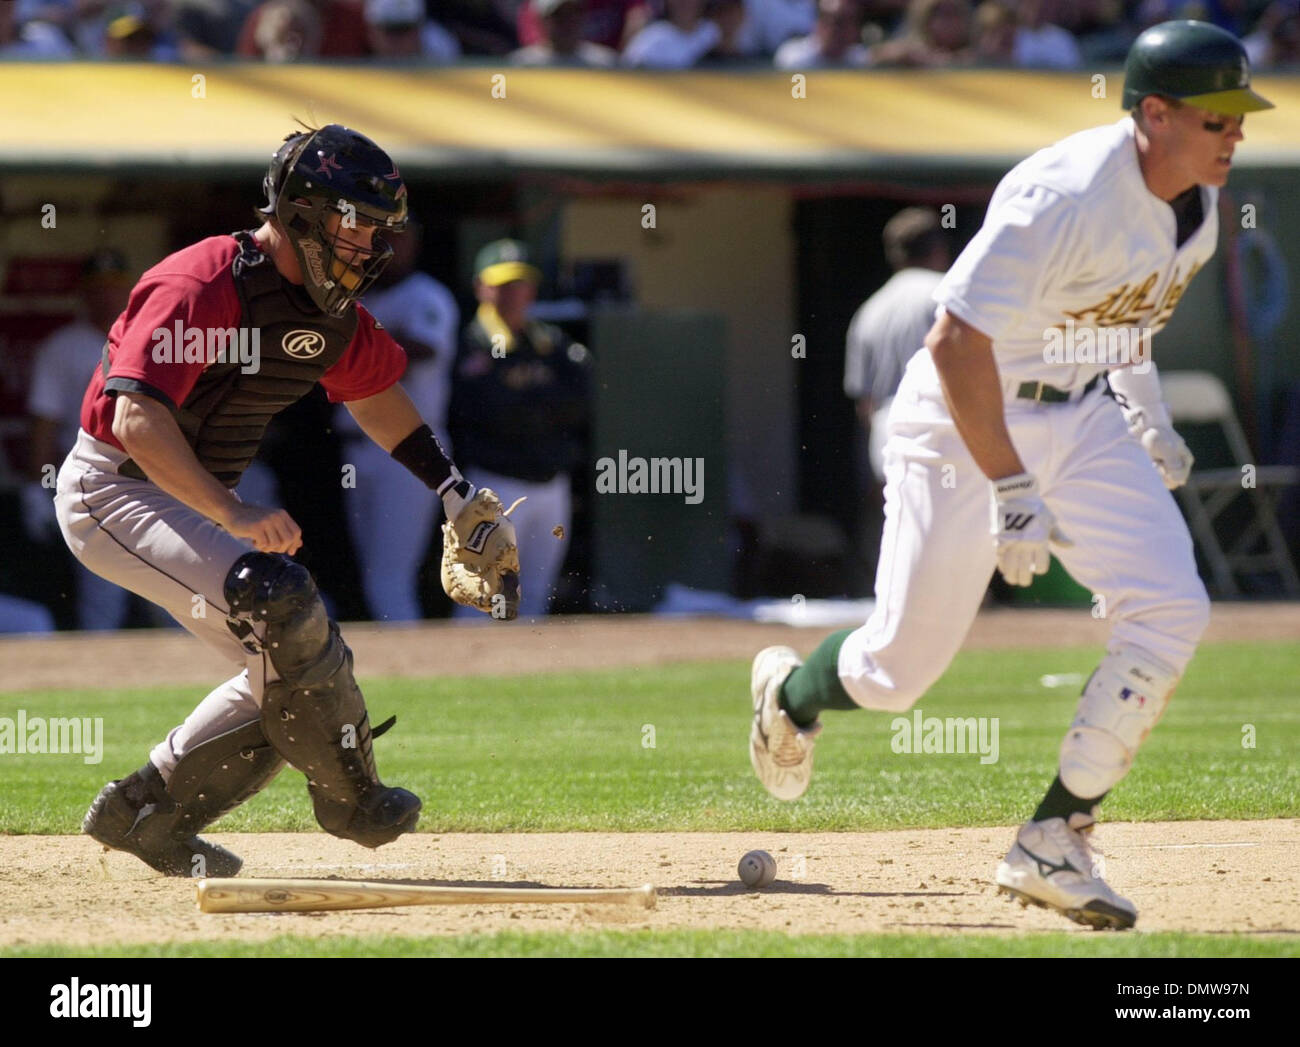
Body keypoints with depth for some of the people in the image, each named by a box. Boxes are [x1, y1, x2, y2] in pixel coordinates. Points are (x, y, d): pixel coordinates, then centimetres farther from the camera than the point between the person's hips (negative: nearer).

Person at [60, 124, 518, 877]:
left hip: (198, 502, 9)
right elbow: (139, 421, -34)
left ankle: (145, 814, 12)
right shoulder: (201, 287, -24)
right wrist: (234, 515, -42)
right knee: (285, 603, -26)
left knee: (291, 671, 3)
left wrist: (458, 495, 17)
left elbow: (376, 392, 23)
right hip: (114, 493, -9)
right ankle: (350, 797, -9)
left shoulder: (332, 312, 3)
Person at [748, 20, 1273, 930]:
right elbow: (958, 342, -30)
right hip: (964, 420, -7)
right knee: (902, 670, 0)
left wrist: (1144, 410, 14)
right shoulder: (1067, 197, -29)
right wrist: (1012, 492, -30)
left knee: (1171, 612, -13)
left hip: (1080, 419, 7)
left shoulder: (1195, 204, -2)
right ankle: (790, 690, 38)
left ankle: (1054, 843, -6)